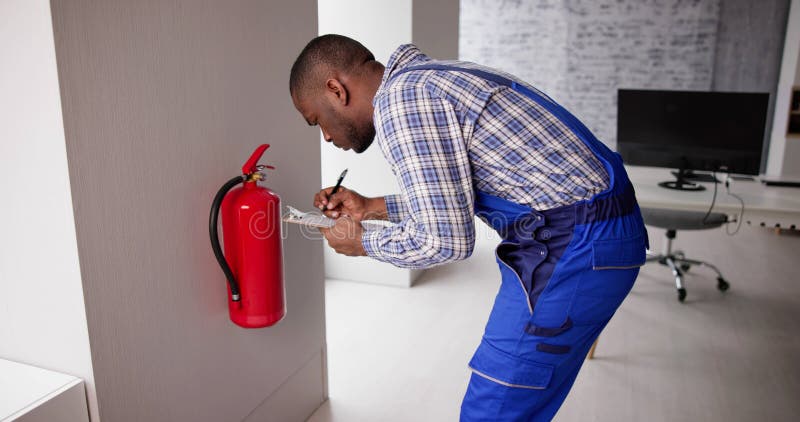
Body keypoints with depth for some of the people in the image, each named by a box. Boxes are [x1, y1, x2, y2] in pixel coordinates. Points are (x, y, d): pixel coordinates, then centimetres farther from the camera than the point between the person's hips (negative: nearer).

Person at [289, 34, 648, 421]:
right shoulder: (427, 78, 14)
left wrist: (362, 242, -2)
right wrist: (371, 208, 21)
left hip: (576, 245, -10)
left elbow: (443, 240, -20)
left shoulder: (399, 99, -16)